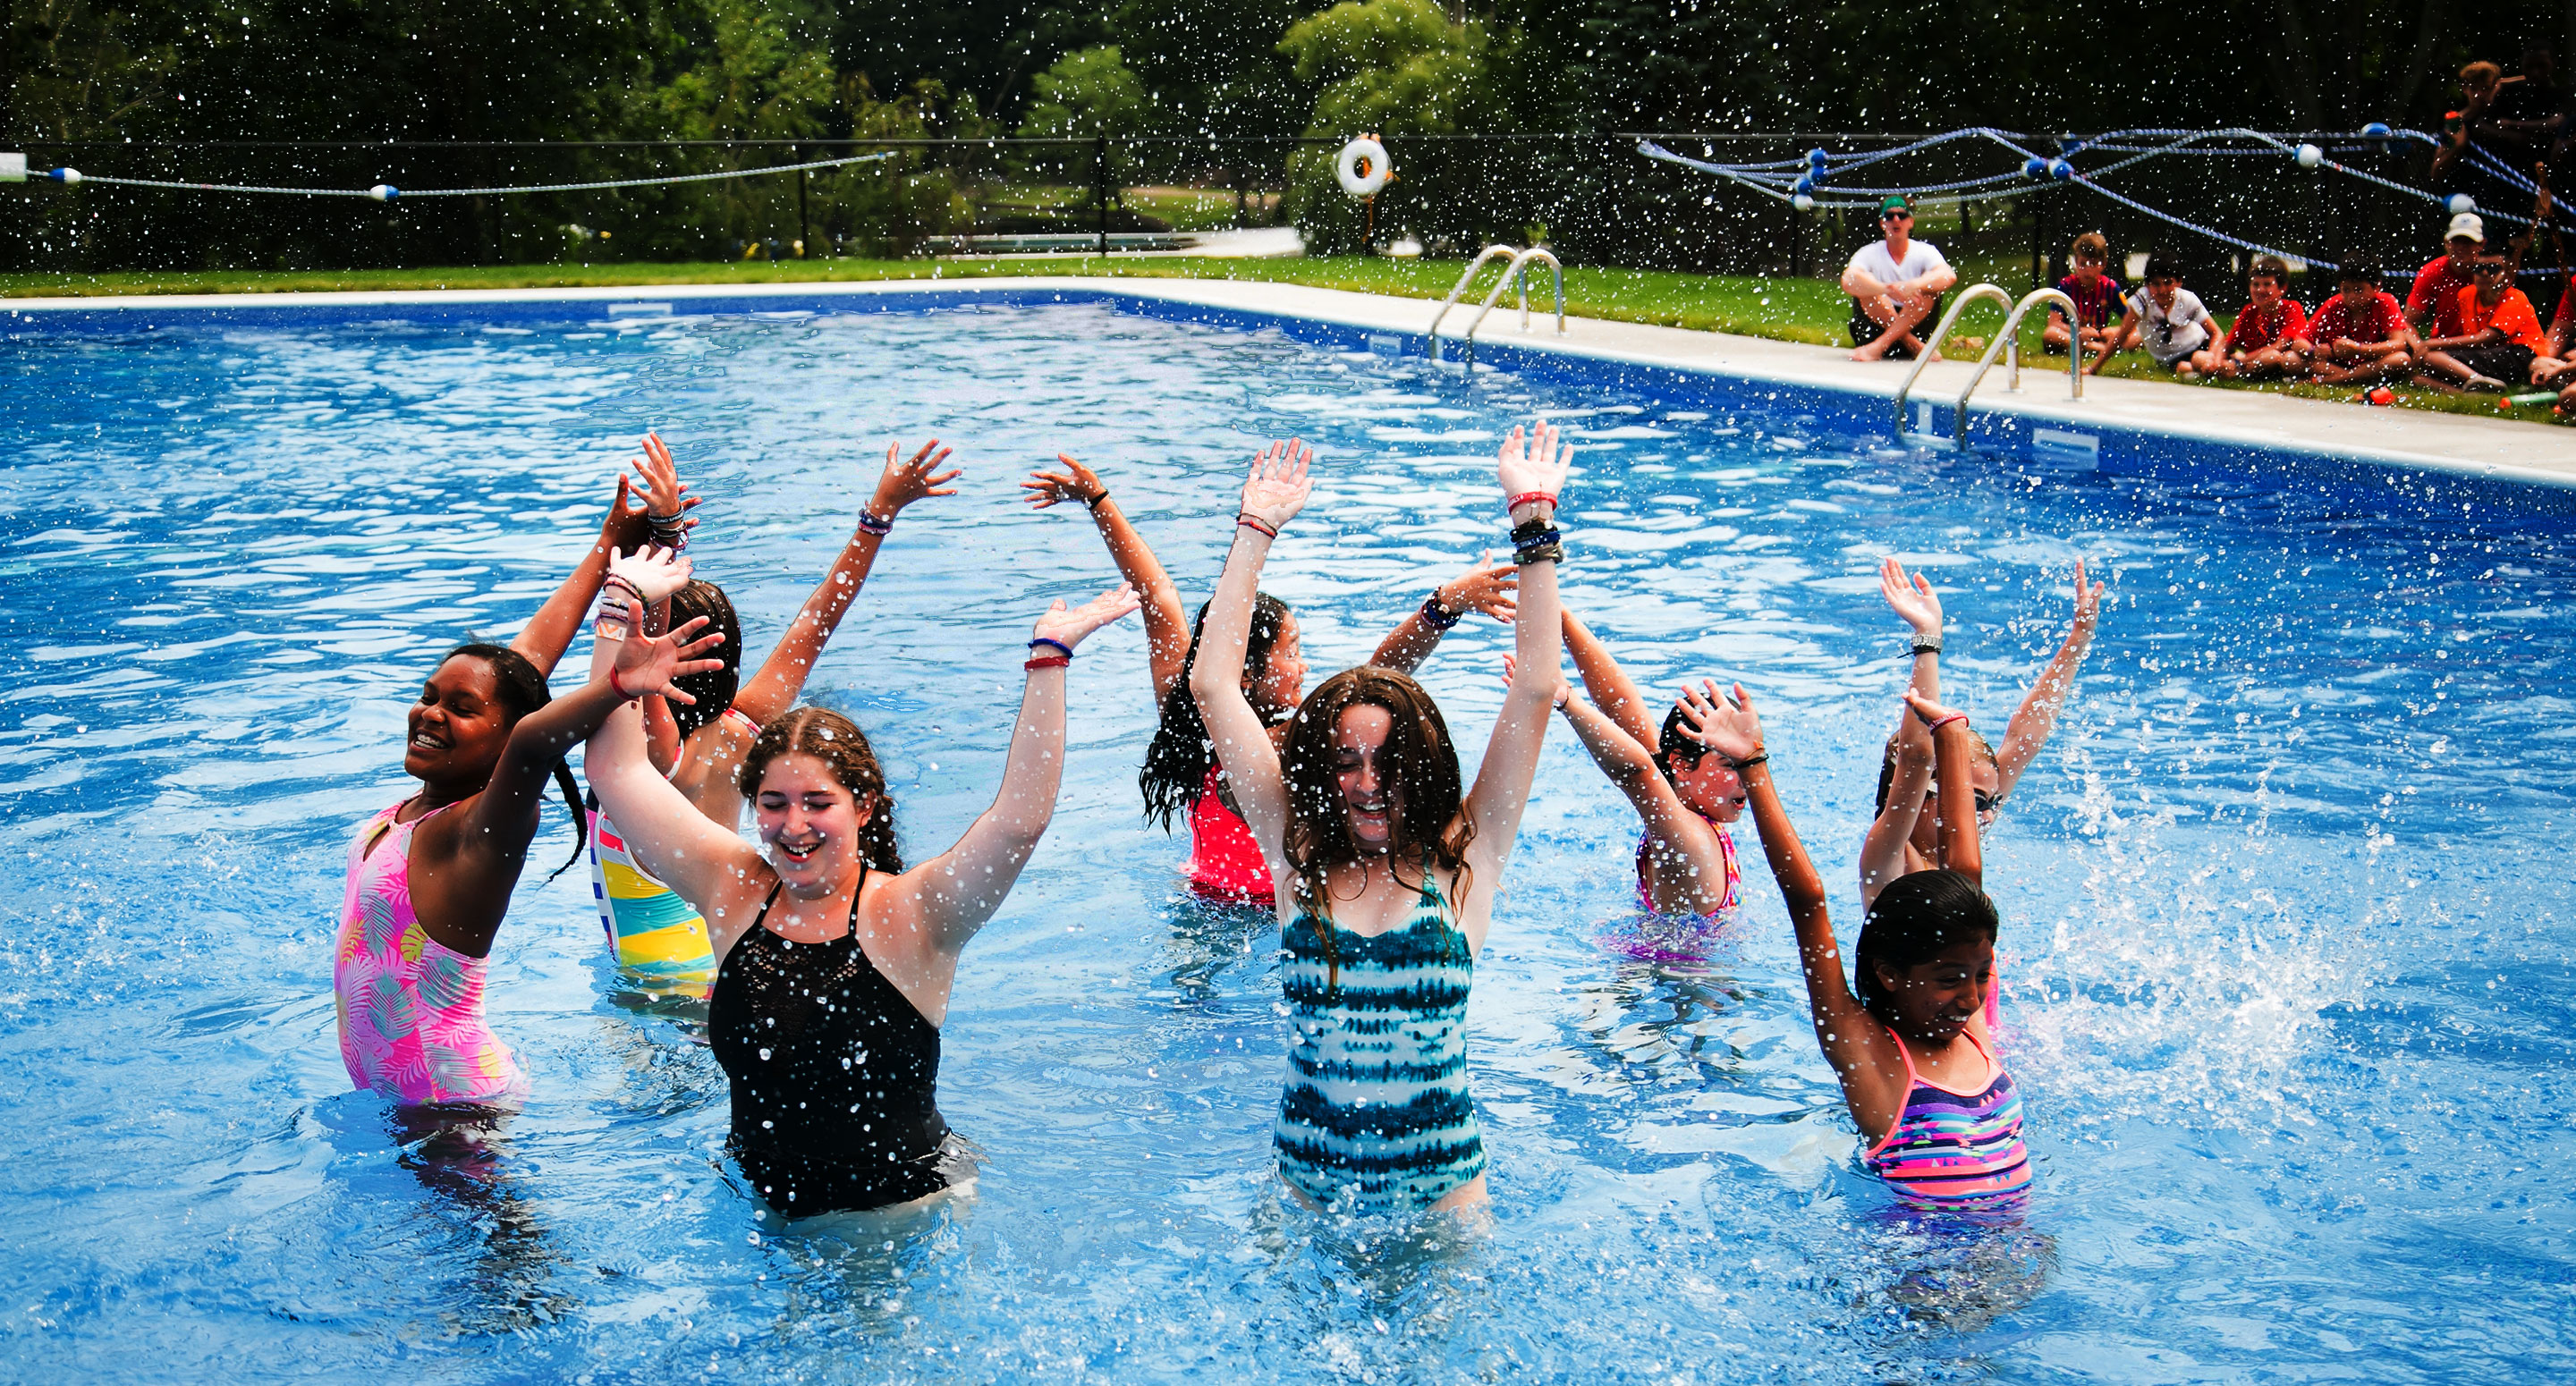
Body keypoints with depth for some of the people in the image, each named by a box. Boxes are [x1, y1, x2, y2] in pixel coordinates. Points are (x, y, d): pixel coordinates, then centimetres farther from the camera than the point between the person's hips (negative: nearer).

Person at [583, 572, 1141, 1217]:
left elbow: (1020, 819, -32)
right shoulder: (734, 891, -5)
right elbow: (616, 768, -2)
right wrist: (619, 618, -10)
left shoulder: (907, 915, -17)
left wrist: (1048, 660, -35)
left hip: (907, 1215, -4)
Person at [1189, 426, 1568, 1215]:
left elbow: (1536, 686, -10)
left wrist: (1532, 521, -10)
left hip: (1440, 1191, -1)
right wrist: (1256, 530, 0)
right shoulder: (1298, 855, -1)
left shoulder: (1462, 863, -5)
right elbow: (1213, 686, -2)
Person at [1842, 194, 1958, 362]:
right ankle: (1915, 346, -28)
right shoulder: (1869, 253, 0)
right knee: (1865, 285, -23)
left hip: (1916, 328, 1)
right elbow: (1848, 281, -23)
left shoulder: (1924, 251, 2)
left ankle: (1879, 346, -32)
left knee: (1930, 285, -22)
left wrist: (1913, 285, -39)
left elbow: (1949, 276, -20)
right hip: (1875, 330, 0)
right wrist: (1890, 289, -39)